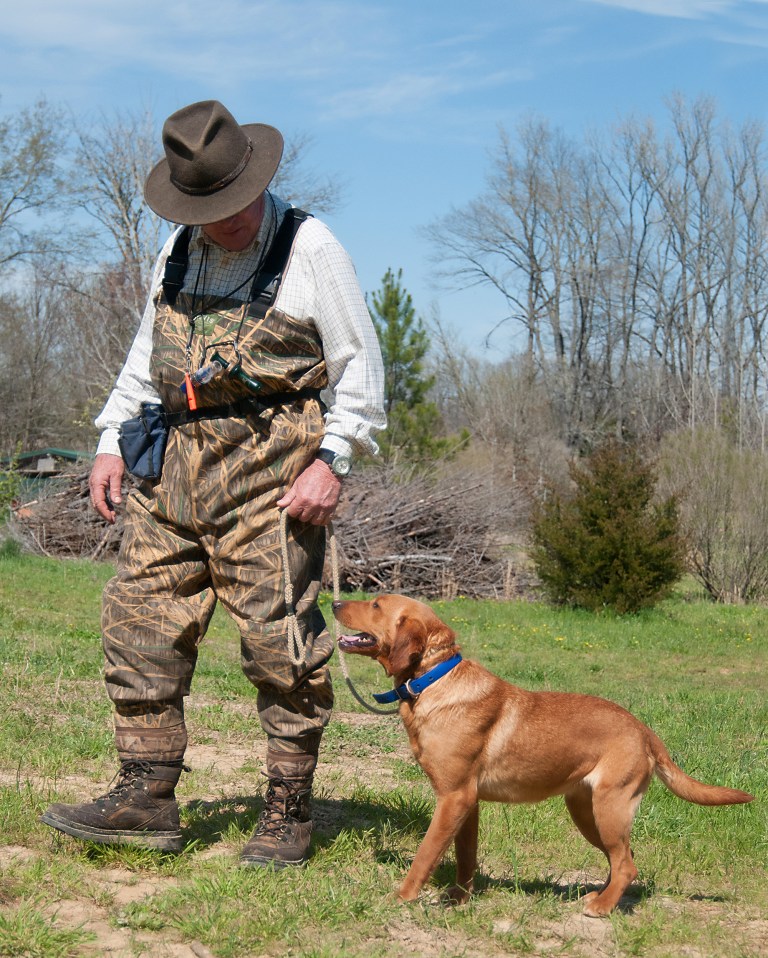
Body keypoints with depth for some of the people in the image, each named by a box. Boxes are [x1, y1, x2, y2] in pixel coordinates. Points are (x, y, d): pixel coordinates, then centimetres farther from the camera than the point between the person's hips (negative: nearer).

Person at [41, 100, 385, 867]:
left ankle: (288, 812, 4)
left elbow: (360, 364, -2)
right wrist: (112, 440, 14)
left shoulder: (308, 246, -2)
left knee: (278, 639, -6)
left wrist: (332, 459, -12)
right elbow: (146, 353, 24)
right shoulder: (179, 249, 16)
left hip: (269, 465, -6)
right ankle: (146, 797, 8)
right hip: (174, 459, 6)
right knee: (140, 620, 1)